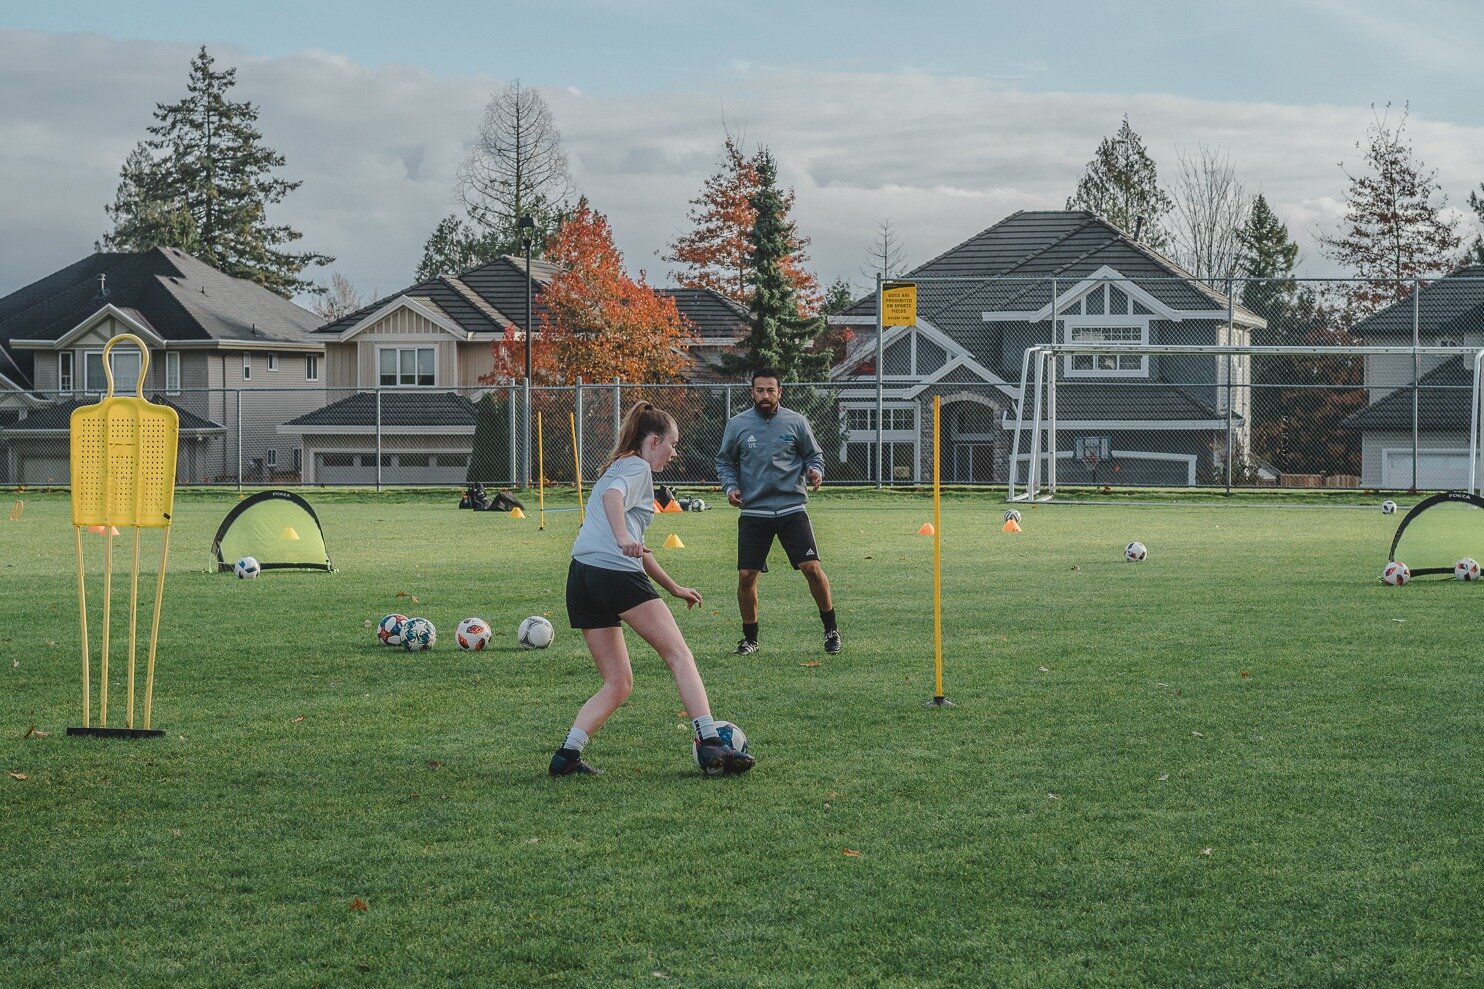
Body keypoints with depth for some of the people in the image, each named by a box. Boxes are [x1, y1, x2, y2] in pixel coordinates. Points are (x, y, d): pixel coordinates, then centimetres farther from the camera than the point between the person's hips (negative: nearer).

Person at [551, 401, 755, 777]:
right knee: (679, 655, -4)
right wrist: (623, 538, -36)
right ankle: (710, 744, -14)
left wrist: (673, 588, 42)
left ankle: (568, 754, -3)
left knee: (618, 684, 11)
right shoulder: (637, 467, 5)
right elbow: (612, 495, -20)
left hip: (581, 577, 9)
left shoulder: (619, 468, 33)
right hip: (616, 573, -9)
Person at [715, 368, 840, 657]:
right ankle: (750, 638, 16)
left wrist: (815, 471, -8)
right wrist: (730, 486, -3)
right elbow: (724, 461, 14)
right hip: (753, 512, 1)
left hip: (792, 509, -1)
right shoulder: (738, 424, 3)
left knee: (812, 568, -9)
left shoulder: (796, 422, 3)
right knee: (746, 576, -3)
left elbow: (814, 454, 13)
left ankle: (831, 629, 10)